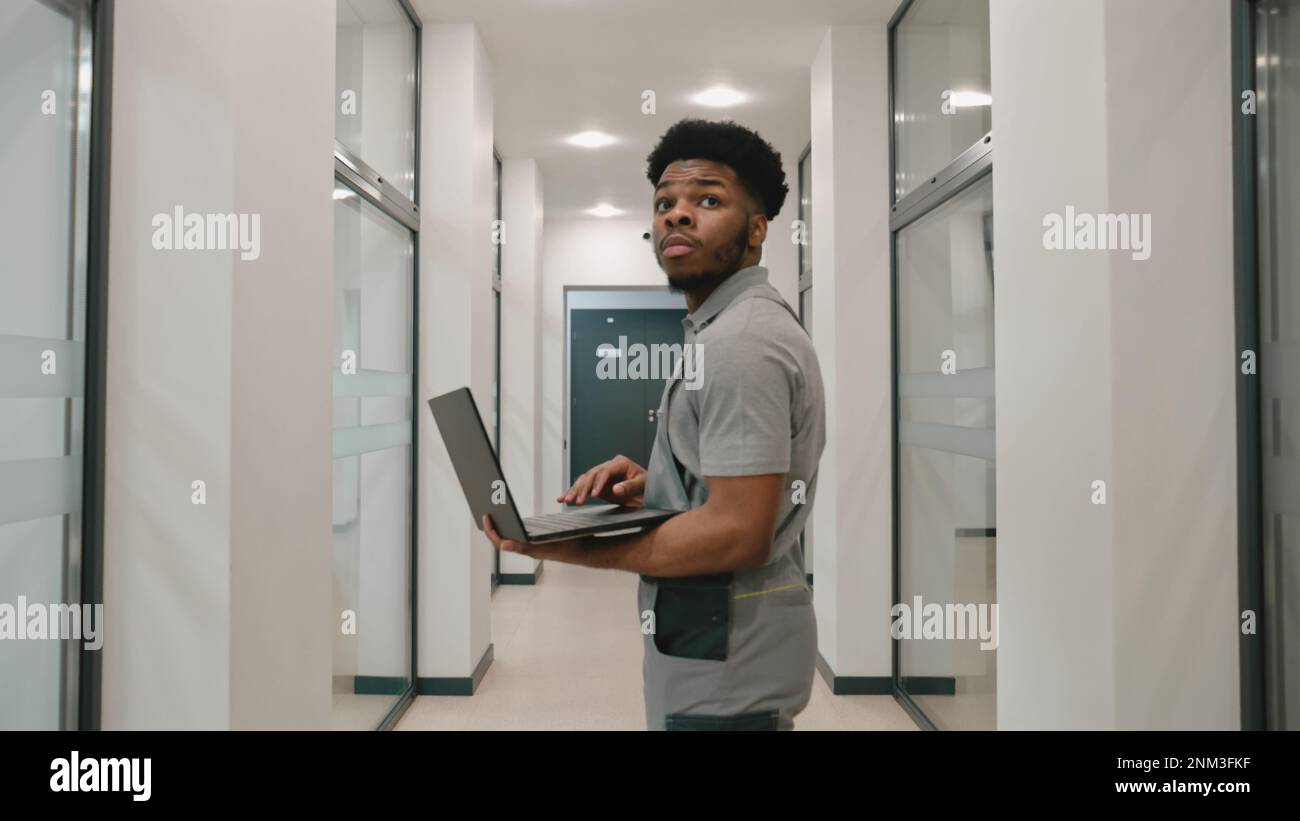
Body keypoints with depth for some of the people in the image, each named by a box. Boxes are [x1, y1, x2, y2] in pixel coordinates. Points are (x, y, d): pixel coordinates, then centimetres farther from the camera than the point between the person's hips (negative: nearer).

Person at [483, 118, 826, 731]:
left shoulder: (739, 342, -22)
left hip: (725, 657, -10)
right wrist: (651, 485, 3)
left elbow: (737, 534, -27)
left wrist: (566, 548, -23)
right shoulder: (737, 324, 12)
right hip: (727, 635, 10)